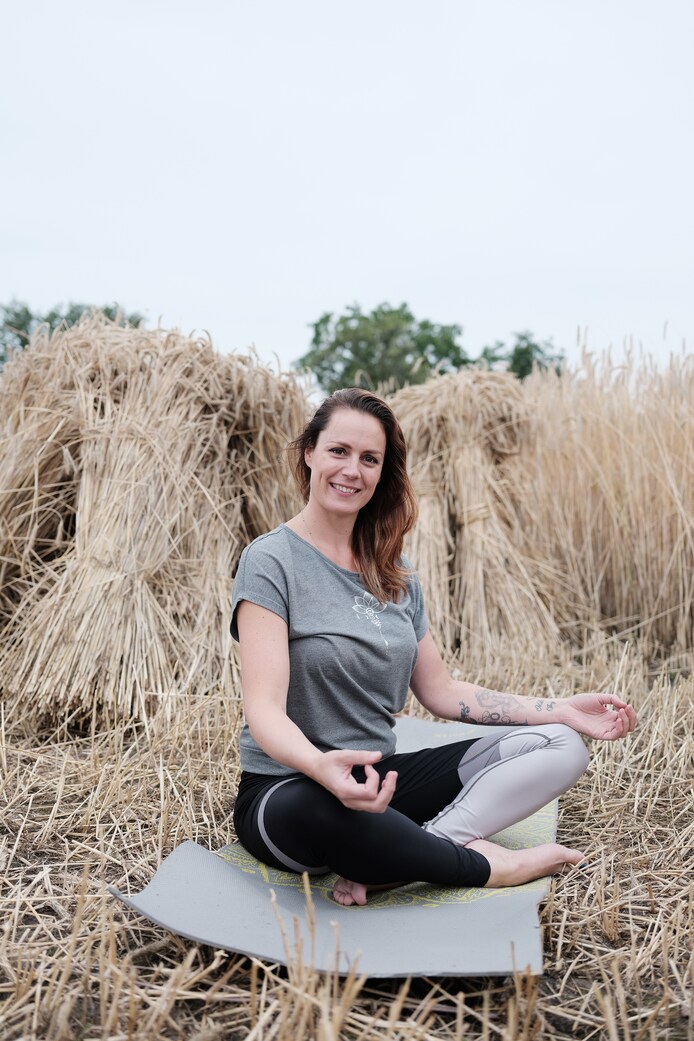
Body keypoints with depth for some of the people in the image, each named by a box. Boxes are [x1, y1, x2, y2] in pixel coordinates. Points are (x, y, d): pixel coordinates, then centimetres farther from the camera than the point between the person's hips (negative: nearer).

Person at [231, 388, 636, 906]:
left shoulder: (395, 575, 11)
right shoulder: (271, 561, -10)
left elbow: (441, 691, 13)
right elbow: (265, 709, -20)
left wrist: (564, 710, 4)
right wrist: (320, 766, -42)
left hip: (379, 778, 7)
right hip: (289, 791, -6)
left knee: (558, 746, -7)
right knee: (323, 809, -43)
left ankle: (386, 863, -25)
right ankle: (484, 865, -15)